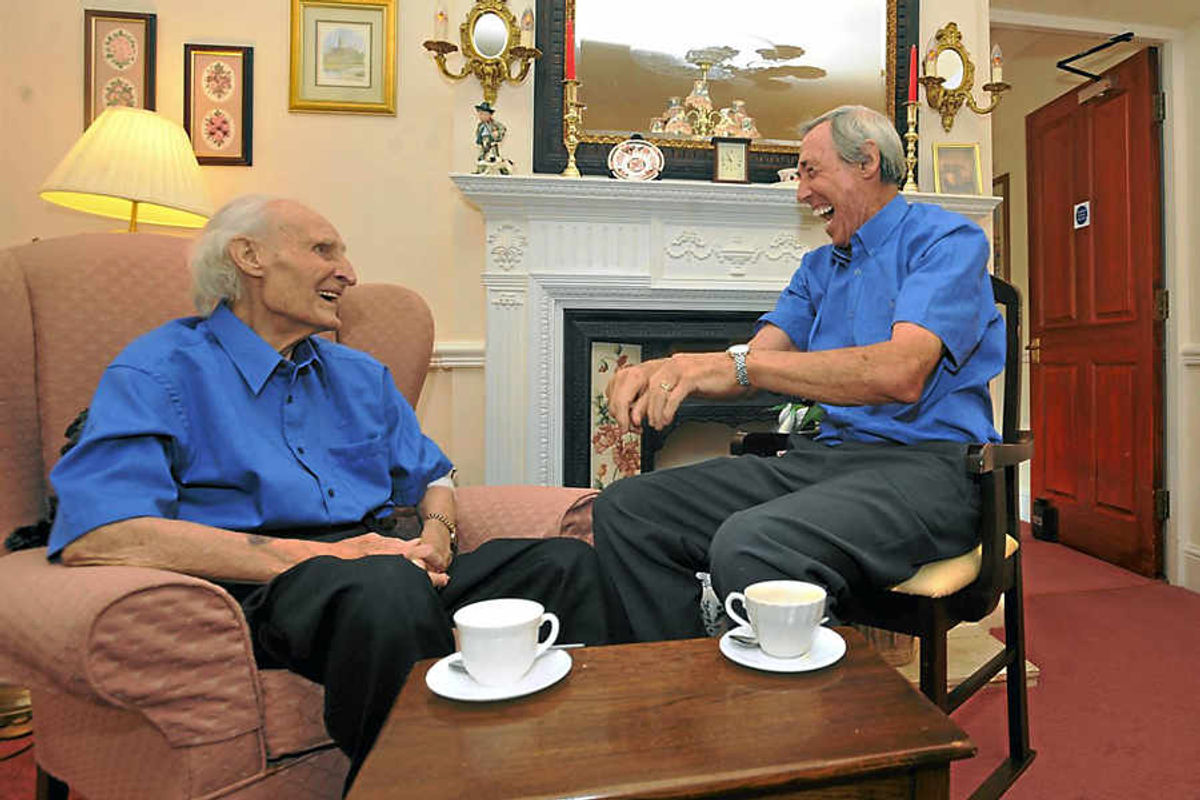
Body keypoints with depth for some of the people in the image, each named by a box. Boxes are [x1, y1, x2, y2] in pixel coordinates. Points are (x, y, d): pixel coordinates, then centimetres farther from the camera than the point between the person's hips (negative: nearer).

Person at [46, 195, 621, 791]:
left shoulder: (360, 375, 23)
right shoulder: (161, 371, 2)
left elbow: (432, 477, 26)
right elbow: (93, 537, -14)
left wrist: (434, 538, 0)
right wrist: (314, 556, -19)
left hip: (393, 567, 6)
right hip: (258, 588, -5)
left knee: (567, 562, -15)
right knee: (385, 585, -39)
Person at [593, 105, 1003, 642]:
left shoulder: (947, 238, -1)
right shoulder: (818, 266, 22)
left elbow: (901, 373, -20)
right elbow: (759, 357, 8)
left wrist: (740, 365, -25)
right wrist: (664, 370, -13)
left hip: (924, 462, -7)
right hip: (825, 455, 7)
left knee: (752, 543, -37)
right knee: (624, 508, -6)